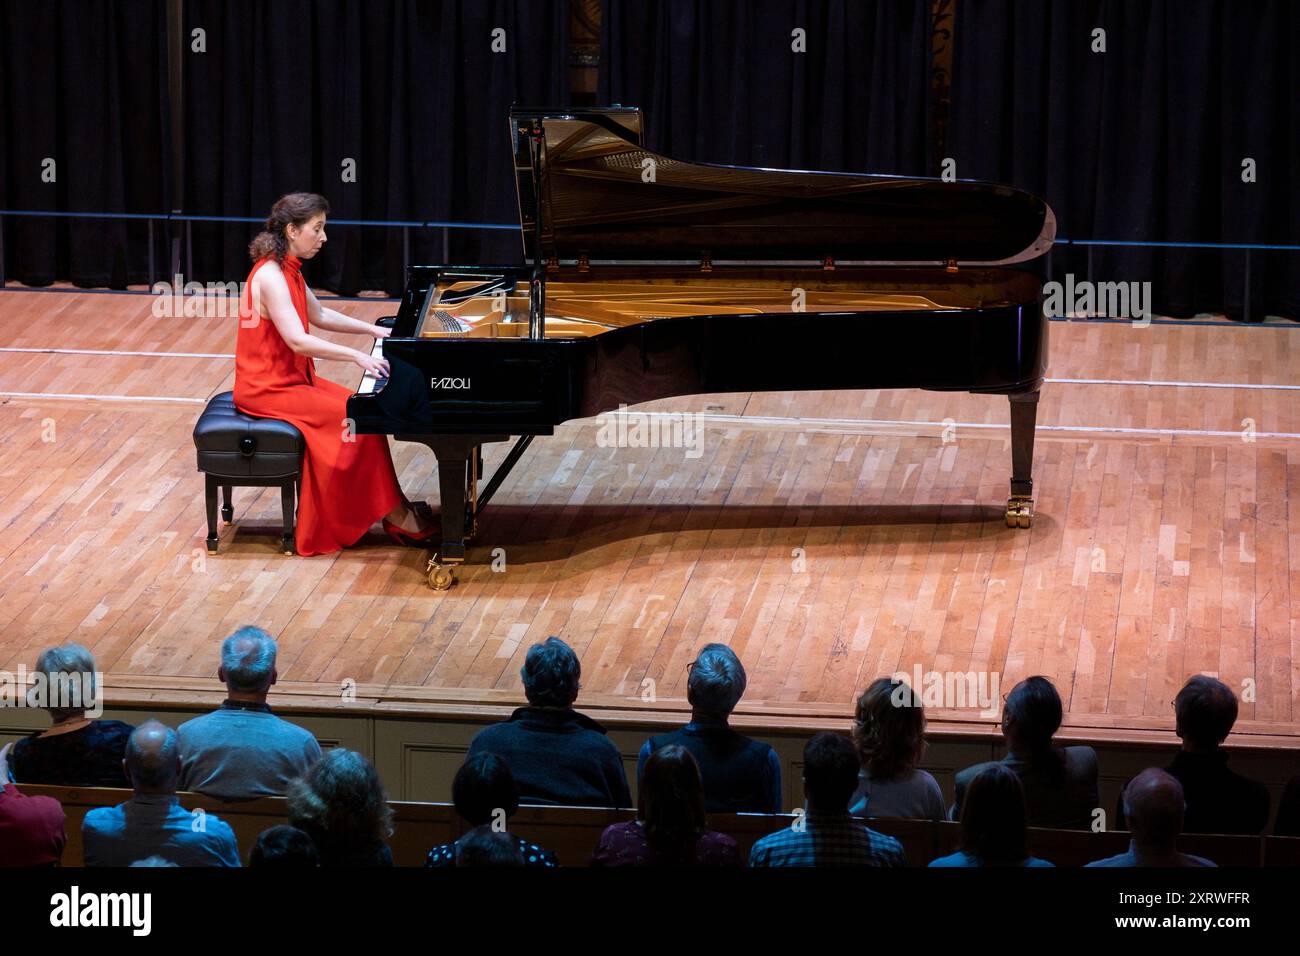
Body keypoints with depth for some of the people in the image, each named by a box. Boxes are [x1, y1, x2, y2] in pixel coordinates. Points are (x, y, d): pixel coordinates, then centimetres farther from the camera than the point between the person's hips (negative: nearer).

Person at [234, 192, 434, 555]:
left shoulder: (287, 270, 9)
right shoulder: (271, 276, -22)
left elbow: (318, 315, 23)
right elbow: (297, 340, -31)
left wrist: (374, 329, 17)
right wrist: (356, 355, -33)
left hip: (290, 377, 10)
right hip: (268, 389, -10)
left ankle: (393, 511, -1)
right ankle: (395, 515, -7)